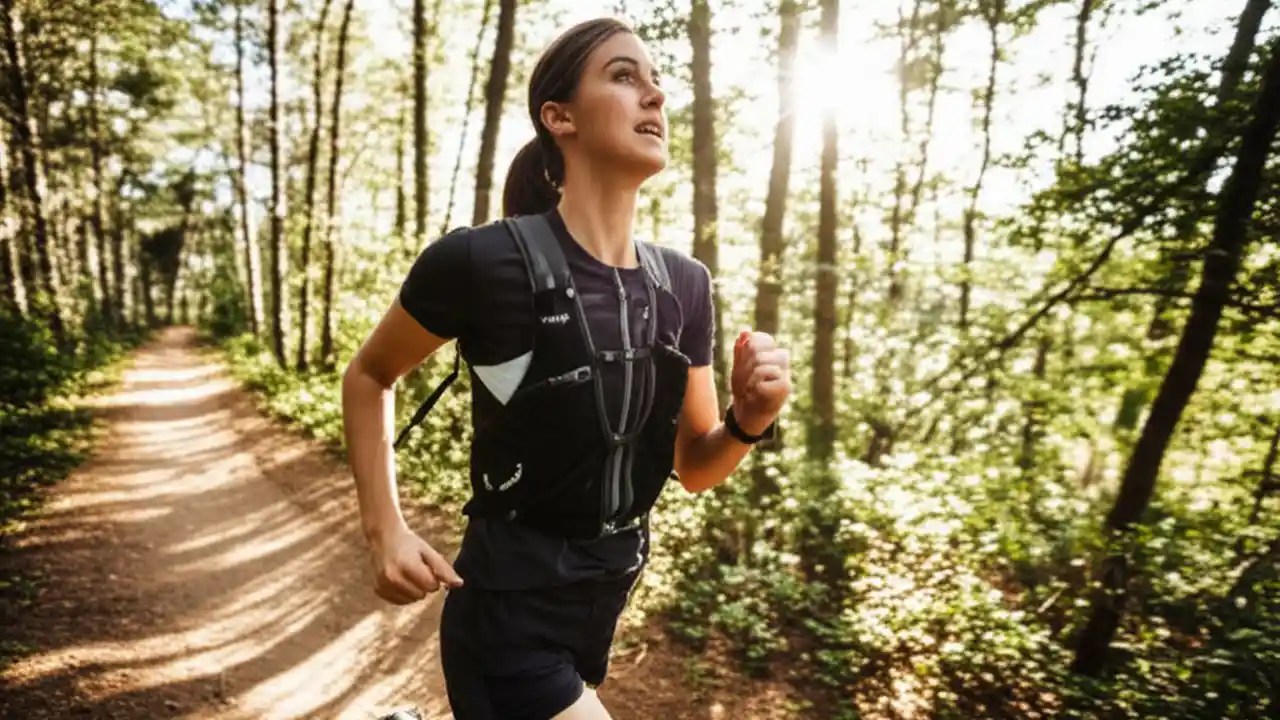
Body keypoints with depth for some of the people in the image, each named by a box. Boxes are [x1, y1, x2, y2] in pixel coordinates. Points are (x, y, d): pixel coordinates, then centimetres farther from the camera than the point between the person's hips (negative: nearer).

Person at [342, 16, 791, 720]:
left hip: (599, 609, 6)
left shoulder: (683, 284, -4)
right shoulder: (484, 260, -20)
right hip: (506, 617, -6)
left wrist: (748, 419, -16)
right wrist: (385, 529, -11)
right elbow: (367, 377, -3)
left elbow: (694, 467, 4)